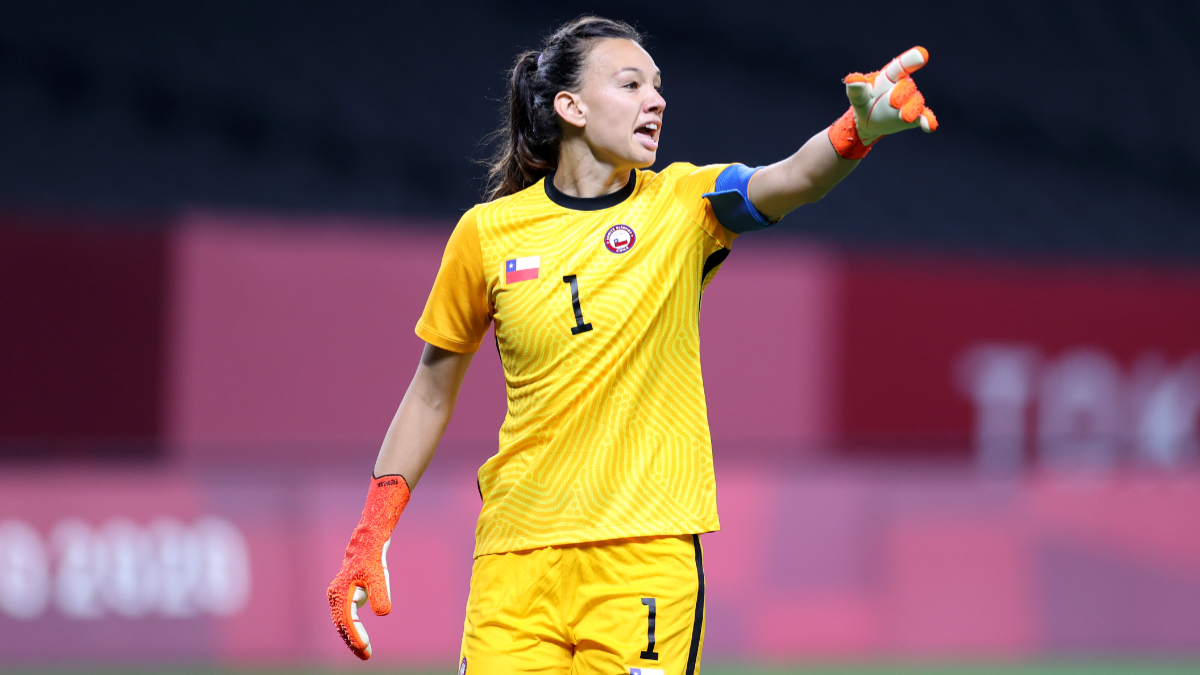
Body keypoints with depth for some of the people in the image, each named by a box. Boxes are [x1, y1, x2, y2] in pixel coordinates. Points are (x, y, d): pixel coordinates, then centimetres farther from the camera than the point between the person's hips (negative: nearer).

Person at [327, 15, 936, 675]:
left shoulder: (680, 205, 0)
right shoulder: (487, 232, 2)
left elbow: (789, 180, -21)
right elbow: (432, 390, 13)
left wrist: (859, 128, -42)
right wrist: (371, 534, 7)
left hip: (647, 556, -1)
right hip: (517, 558, 1)